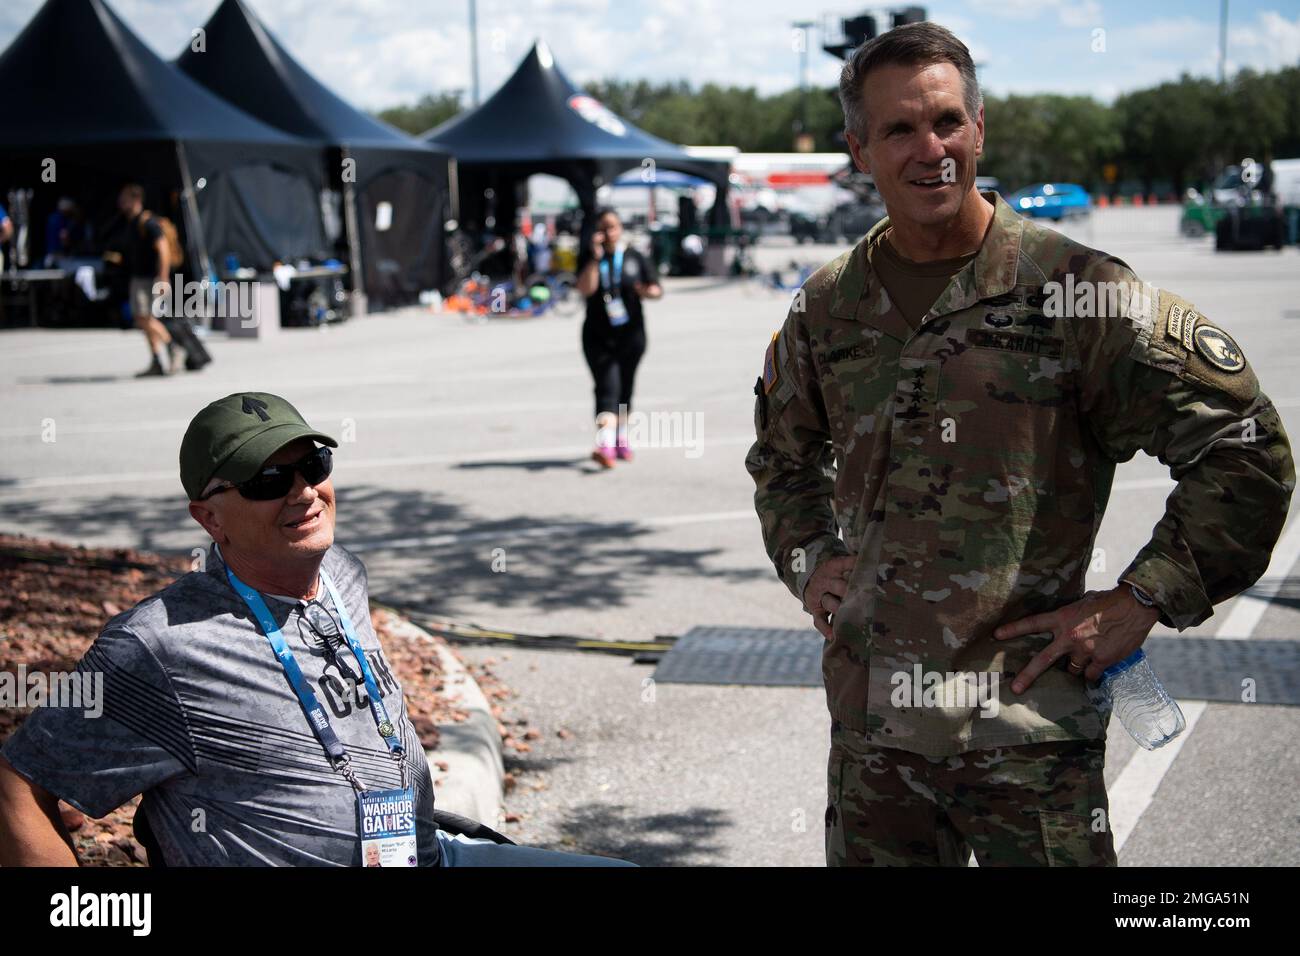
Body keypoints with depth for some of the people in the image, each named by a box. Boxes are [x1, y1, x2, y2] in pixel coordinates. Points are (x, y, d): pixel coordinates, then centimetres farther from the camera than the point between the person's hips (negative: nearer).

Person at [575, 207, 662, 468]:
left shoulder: (634, 257, 5)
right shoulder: (589, 257, 1)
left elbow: (657, 288, 6)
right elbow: (585, 288, -14)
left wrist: (648, 291, -17)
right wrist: (595, 258, -19)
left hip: (630, 334, 2)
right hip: (598, 336, -2)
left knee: (625, 389, 12)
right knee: (607, 388, -15)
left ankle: (621, 440, 29)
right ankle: (605, 445, -28)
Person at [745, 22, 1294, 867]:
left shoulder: (1074, 289, -8)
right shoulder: (829, 307, 7)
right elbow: (782, 452, 28)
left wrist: (1139, 602, -8)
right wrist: (806, 558, 13)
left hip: (1028, 729, -4)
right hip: (870, 717, 5)